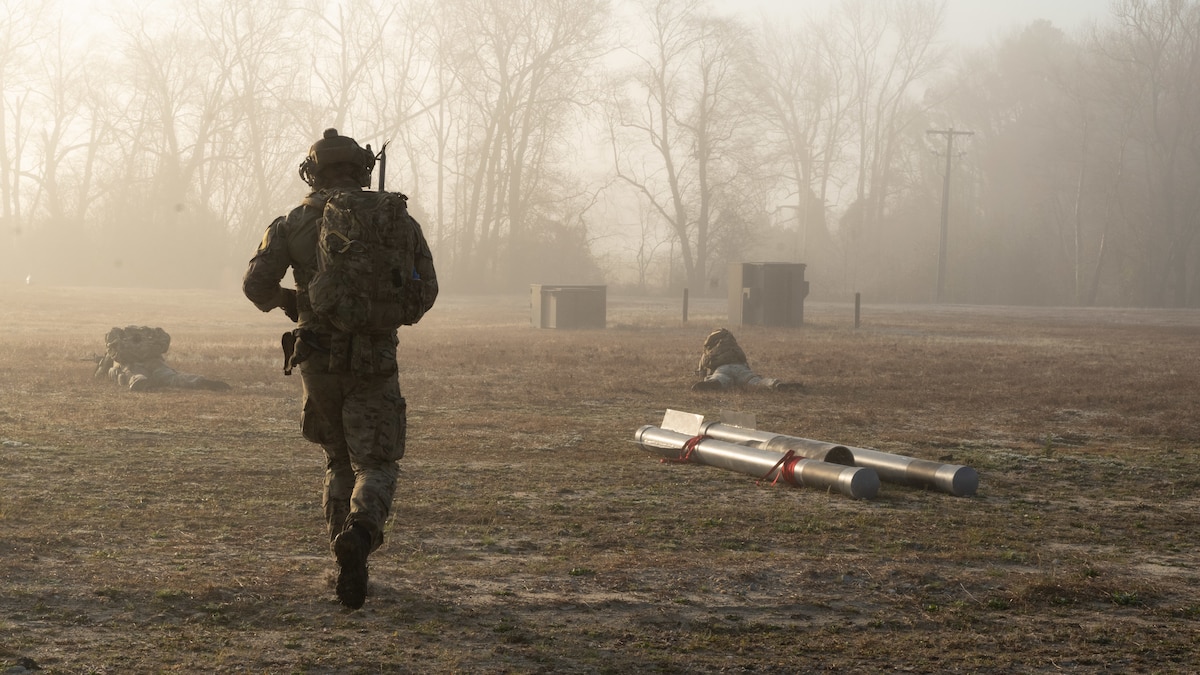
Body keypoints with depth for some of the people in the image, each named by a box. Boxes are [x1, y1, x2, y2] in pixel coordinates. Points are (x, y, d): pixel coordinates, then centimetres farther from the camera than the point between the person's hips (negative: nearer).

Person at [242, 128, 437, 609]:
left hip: (318, 358, 2)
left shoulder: (294, 223, 2)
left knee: (339, 461, 20)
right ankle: (359, 533, -30)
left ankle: (348, 567, 16)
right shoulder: (395, 218, 2)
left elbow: (256, 285, -7)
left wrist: (285, 301, 16)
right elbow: (425, 291, 3)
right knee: (375, 467, 2)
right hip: (374, 362, -1)